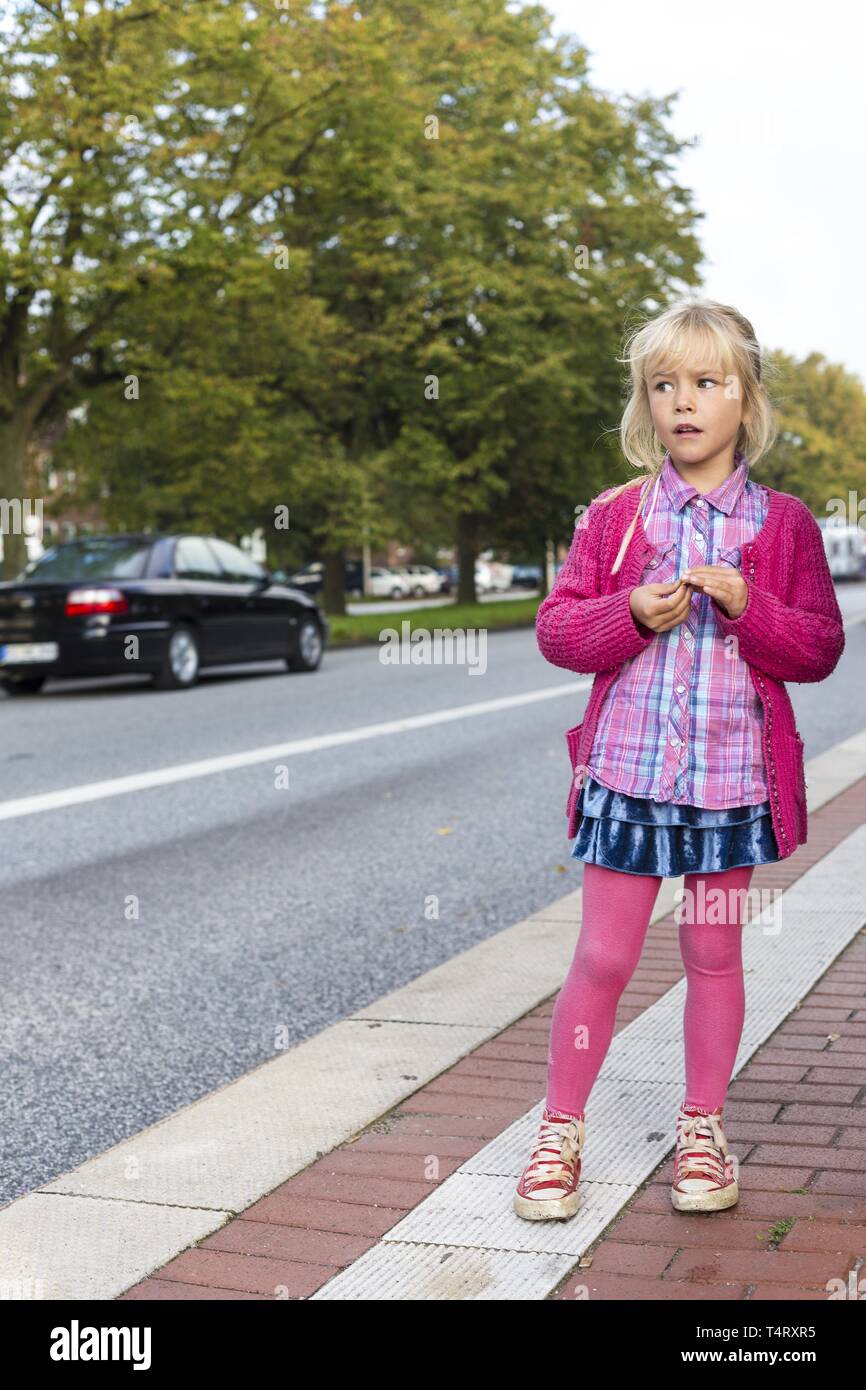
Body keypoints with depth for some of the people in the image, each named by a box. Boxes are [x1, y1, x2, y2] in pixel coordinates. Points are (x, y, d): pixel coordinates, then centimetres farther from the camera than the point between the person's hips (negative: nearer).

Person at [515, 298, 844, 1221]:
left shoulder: (783, 524, 2)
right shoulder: (614, 516, 2)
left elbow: (821, 649, 1)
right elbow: (555, 626, 1)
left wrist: (747, 605, -16)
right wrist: (632, 614, -16)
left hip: (734, 770, 1)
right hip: (627, 763, 0)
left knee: (713, 953, 12)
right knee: (602, 957, 3)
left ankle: (702, 1130, 27)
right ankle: (560, 1129, 18)